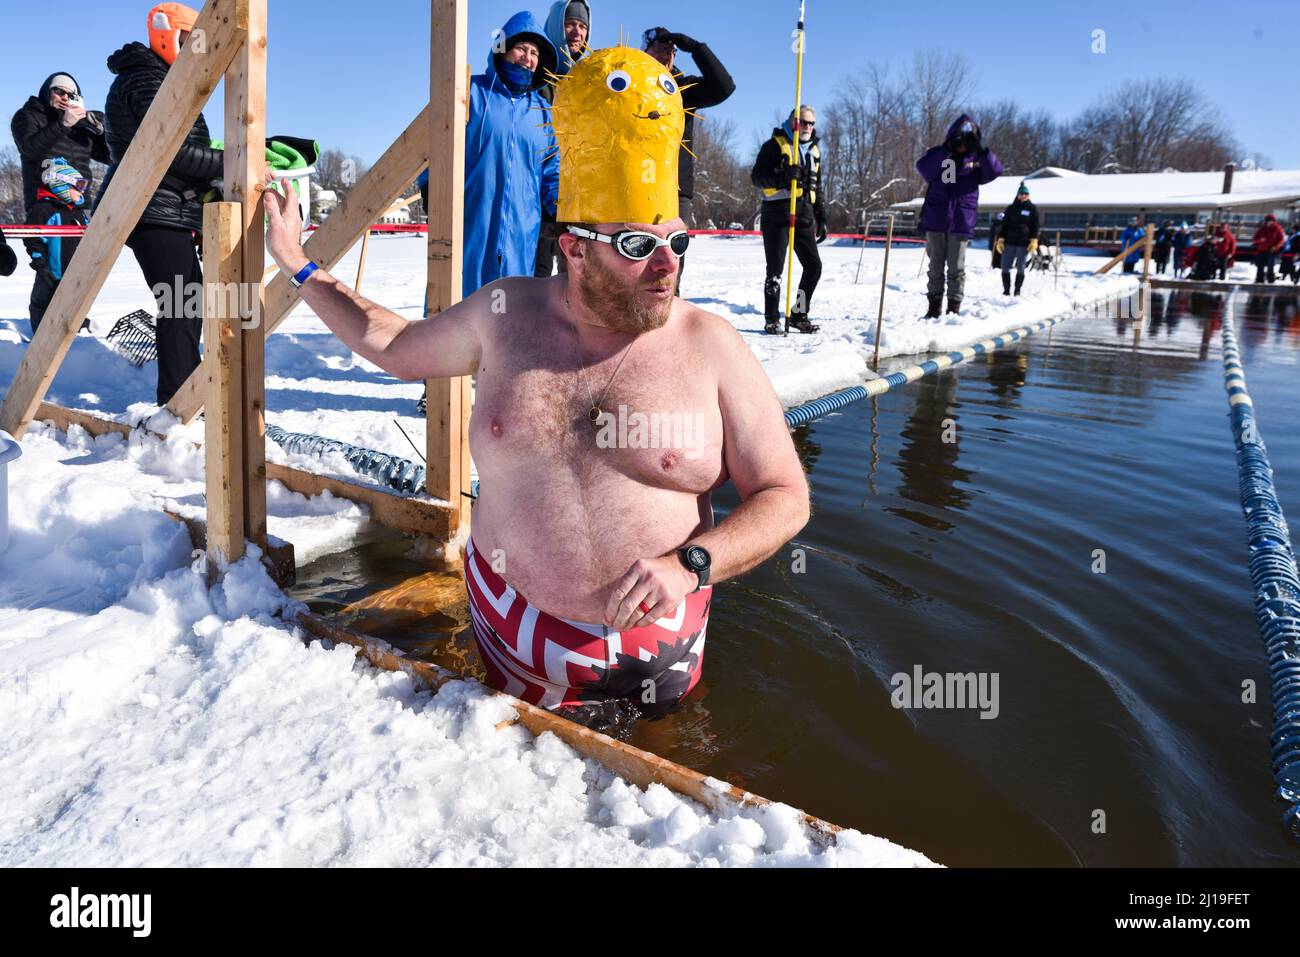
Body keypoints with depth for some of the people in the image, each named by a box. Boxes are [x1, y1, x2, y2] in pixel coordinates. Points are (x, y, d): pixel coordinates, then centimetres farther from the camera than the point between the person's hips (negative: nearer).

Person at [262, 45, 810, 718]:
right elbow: (401, 347, 17)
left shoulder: (710, 346, -9)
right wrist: (300, 268, 21)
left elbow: (785, 498, -7)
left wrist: (690, 565, -23)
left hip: (656, 655, -1)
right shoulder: (507, 313, -2)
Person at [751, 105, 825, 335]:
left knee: (814, 265, 2)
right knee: (775, 268, -4)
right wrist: (782, 177, -25)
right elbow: (756, 176, -8)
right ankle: (772, 320, 5)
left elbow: (817, 188, 23)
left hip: (804, 217, 6)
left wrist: (821, 218, 17)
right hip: (777, 215, -6)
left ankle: (798, 315, 14)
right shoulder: (775, 145, -1)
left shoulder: (814, 150, 19)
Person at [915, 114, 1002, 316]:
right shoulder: (938, 154, 6)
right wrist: (946, 150, -21)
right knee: (936, 266, 6)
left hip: (961, 223, 0)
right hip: (935, 221, 0)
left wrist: (981, 150, -20)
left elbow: (994, 171, -8)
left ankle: (954, 307, 6)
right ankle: (934, 307, 13)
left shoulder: (976, 159, 8)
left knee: (956, 268, 1)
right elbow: (923, 168, -13)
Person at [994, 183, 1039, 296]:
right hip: (1009, 242, 2)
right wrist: (1000, 239, 3)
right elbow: (1004, 225, 12)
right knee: (1005, 267, -4)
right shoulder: (1011, 208, 12)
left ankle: (1017, 290, 6)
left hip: (1024, 242, -2)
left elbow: (1035, 227, 6)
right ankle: (1006, 290, 4)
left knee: (1020, 267, -2)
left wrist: (1034, 241, -5)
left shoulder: (1032, 209, 8)